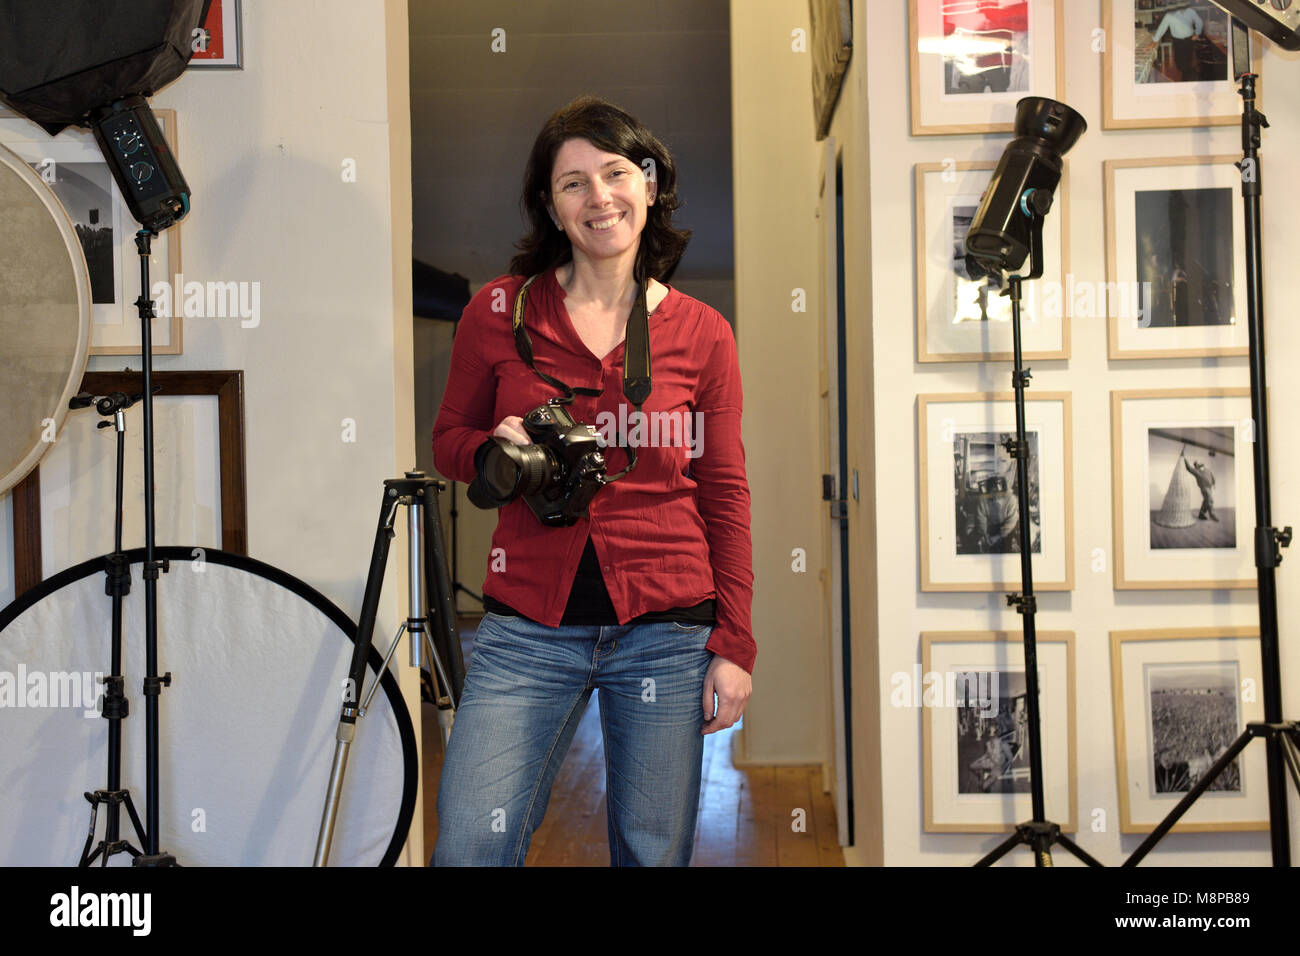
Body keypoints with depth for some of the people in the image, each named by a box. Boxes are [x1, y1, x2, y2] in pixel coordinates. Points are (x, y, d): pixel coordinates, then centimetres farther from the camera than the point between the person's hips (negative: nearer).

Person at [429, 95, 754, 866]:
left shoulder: (703, 334, 3)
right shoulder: (499, 310, 3)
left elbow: (725, 496, 6)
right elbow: (449, 439, 14)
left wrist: (735, 645, 1)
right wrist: (496, 452, -10)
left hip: (666, 631, 0)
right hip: (529, 625, 0)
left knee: (654, 853, 10)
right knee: (470, 847, -6)